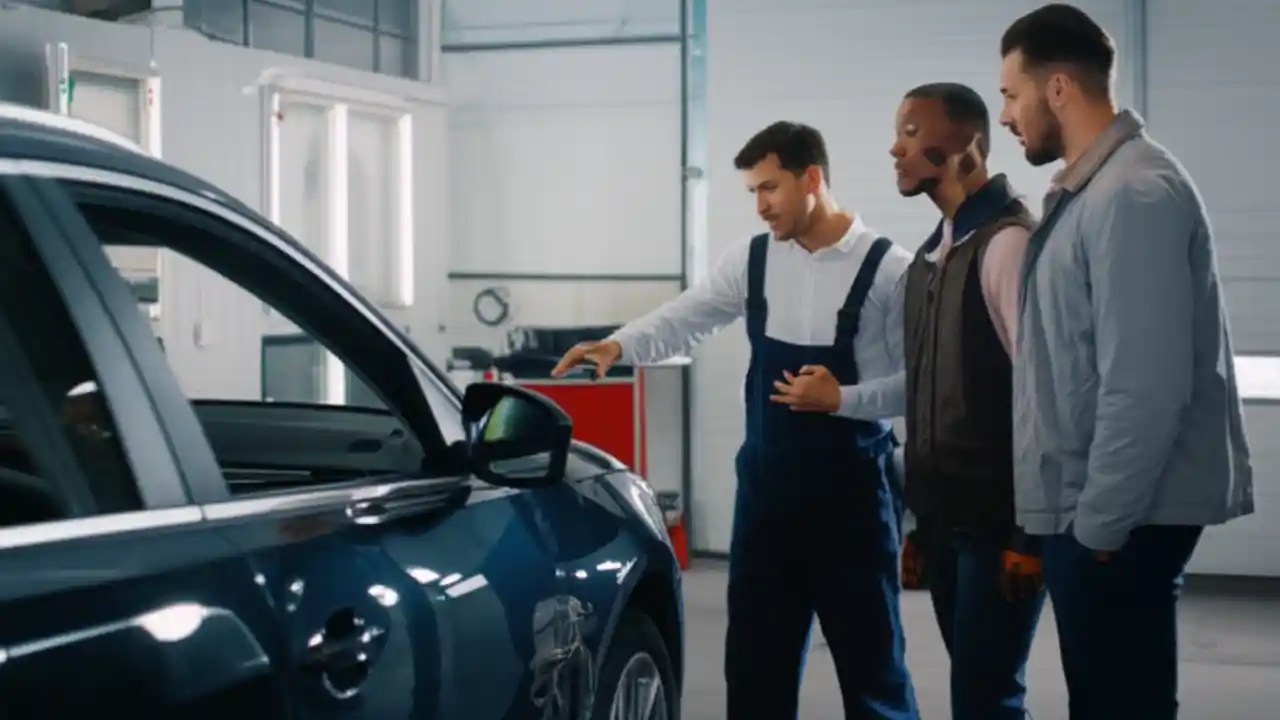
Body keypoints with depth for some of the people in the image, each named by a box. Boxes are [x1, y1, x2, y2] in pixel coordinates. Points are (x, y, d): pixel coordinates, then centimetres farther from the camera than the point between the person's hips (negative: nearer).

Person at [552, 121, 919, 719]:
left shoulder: (887, 269, -8)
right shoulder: (752, 259, 6)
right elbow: (684, 319, 4)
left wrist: (842, 399, -19)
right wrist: (618, 344, -13)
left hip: (851, 488, -4)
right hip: (766, 485, 4)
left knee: (868, 654, 8)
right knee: (755, 654, 12)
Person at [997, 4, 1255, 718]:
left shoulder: (1133, 193, -18)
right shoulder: (1088, 190, 12)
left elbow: (1145, 386, -23)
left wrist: (1099, 522, -17)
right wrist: (1082, 515, 15)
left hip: (1122, 519, -9)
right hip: (1089, 509, 9)